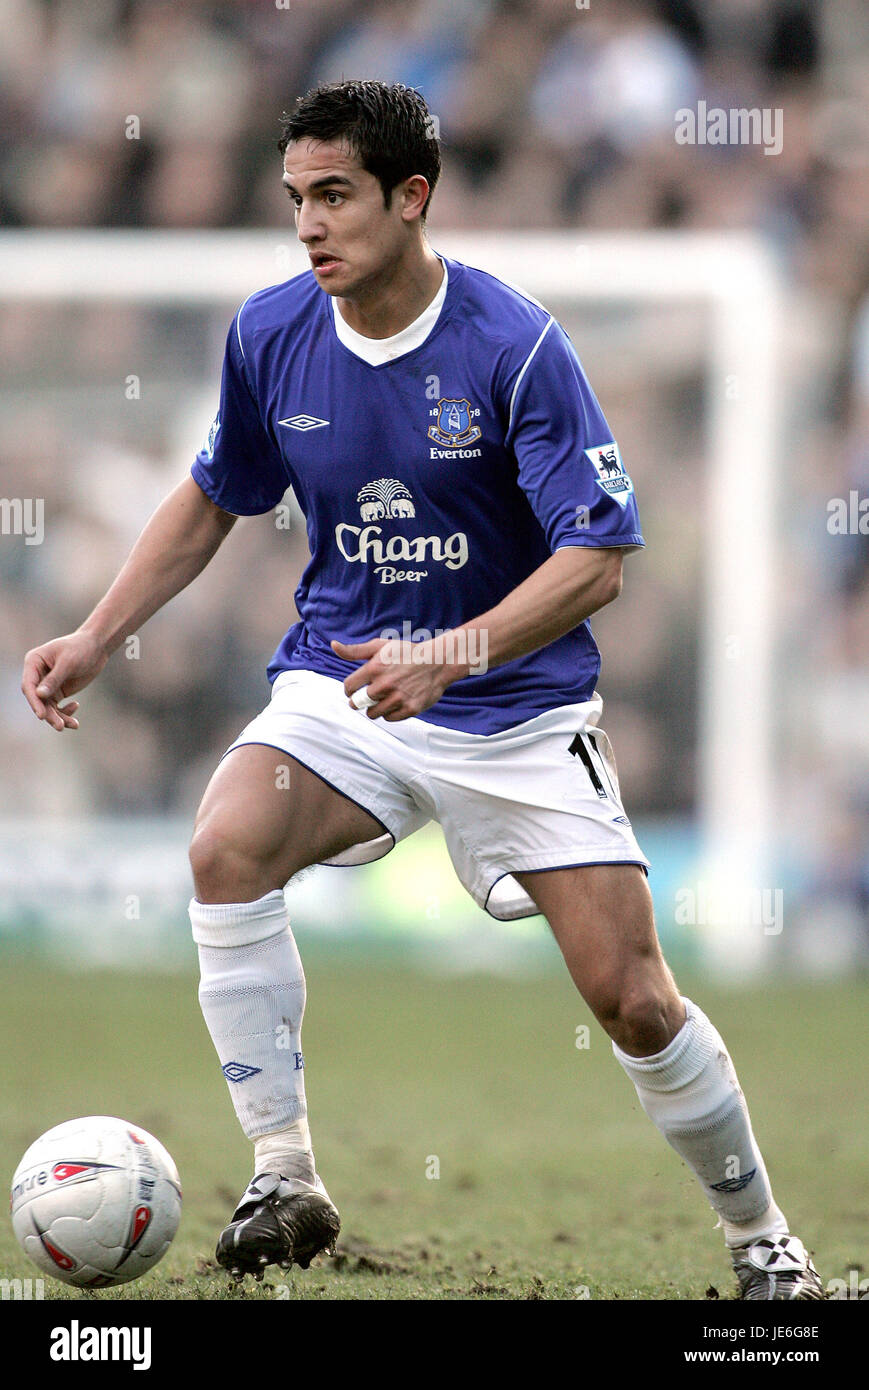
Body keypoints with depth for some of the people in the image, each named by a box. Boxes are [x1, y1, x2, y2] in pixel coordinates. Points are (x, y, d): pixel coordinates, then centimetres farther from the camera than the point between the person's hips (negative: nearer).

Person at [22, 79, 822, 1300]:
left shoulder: (513, 346, -18)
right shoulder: (271, 333, -4)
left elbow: (596, 560, -20)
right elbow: (214, 497, 14)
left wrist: (456, 653, -35)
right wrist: (99, 637, 5)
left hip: (518, 707, -3)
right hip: (342, 677, 3)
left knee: (633, 1002, -7)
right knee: (227, 849, -28)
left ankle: (760, 1237, 17)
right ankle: (285, 1184, -18)